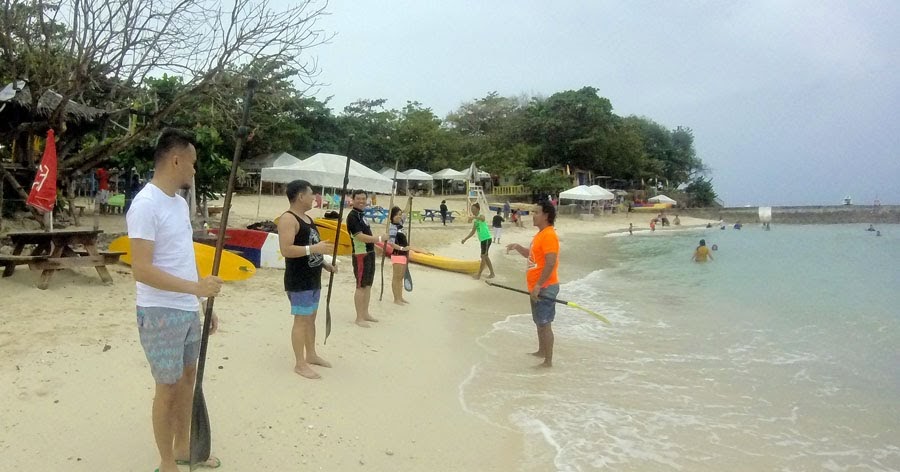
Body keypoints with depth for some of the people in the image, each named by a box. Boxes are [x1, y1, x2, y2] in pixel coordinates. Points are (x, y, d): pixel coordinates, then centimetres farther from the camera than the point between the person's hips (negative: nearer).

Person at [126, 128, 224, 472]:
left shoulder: (179, 202, 10)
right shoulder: (146, 205, -18)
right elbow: (142, 270, -24)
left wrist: (203, 304, 16)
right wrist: (197, 287, -28)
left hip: (188, 310, 8)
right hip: (161, 313, -8)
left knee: (188, 377, 18)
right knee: (168, 387, 4)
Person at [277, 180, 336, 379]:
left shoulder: (307, 218, 15)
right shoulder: (288, 219, -16)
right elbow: (286, 250, -25)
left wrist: (325, 263, 14)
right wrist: (313, 248, -28)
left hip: (313, 279, 10)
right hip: (298, 281, -10)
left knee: (311, 317, 17)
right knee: (302, 319, -5)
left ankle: (311, 355, 29)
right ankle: (300, 364, 2)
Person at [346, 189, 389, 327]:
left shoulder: (362, 214, 13)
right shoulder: (352, 216, -15)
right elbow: (360, 236, -23)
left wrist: (375, 245, 18)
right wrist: (379, 239, -21)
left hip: (369, 253, 9)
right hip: (361, 255, -9)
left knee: (368, 285, 14)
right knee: (361, 286, -6)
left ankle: (365, 314, 23)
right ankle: (359, 318, -1)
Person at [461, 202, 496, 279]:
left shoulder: (481, 216, -12)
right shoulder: (475, 221, 14)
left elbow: (482, 218, -39)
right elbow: (473, 232, 22)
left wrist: (474, 217, -58)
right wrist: (465, 239, 17)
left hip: (486, 239, -10)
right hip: (482, 240, 10)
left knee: (483, 257, -5)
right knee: (486, 257, 15)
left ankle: (479, 275, -1)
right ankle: (492, 274, 23)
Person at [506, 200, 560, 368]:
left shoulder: (549, 235, -19)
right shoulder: (540, 234, 14)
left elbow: (551, 264, -25)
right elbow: (531, 255, 27)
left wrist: (538, 286, -25)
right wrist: (517, 247, 9)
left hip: (545, 288, -10)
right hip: (537, 287, 10)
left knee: (545, 324, -5)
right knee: (539, 322, 21)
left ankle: (548, 361, 1)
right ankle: (541, 351, 36)